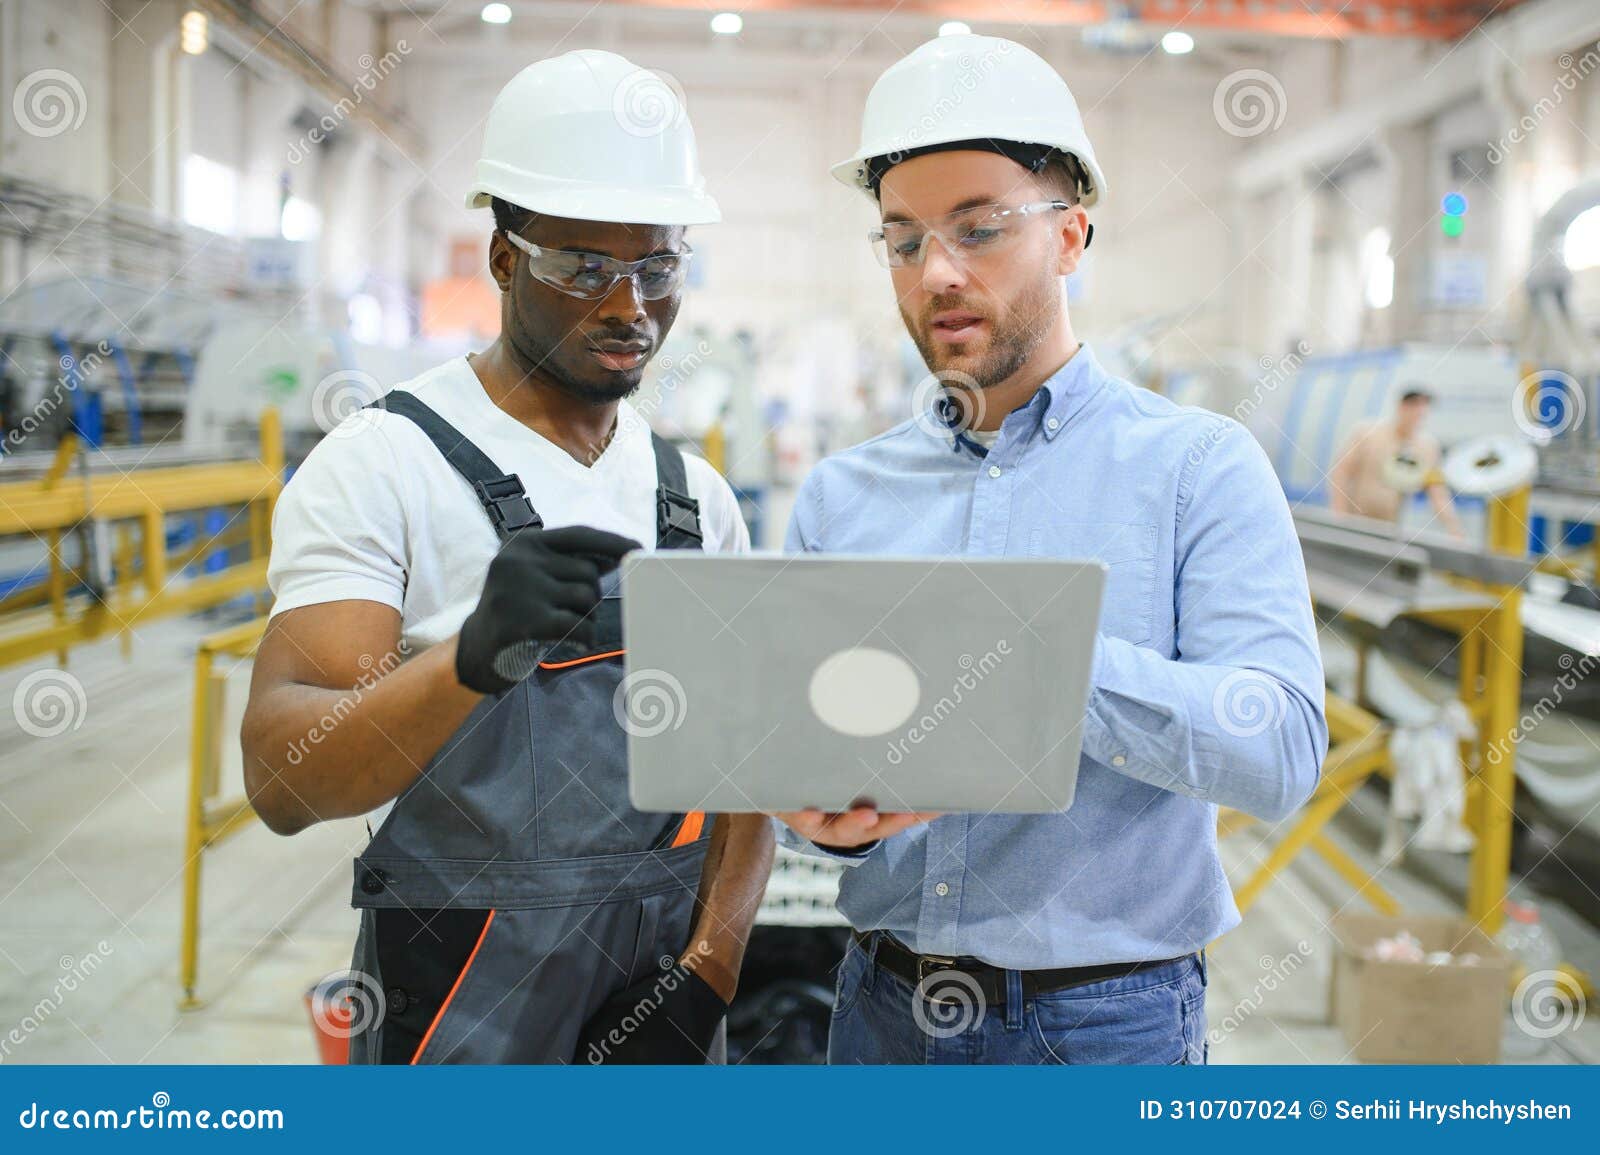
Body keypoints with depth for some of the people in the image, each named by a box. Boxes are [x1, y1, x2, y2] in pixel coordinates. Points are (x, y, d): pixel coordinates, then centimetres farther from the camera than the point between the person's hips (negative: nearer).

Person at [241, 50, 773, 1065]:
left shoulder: (695, 494, 7)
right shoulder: (384, 463, -11)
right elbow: (281, 776, -21)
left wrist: (707, 974, -6)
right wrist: (476, 656, -38)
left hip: (664, 986, 5)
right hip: (467, 1005, -4)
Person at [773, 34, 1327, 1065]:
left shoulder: (1200, 468, -7)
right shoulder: (839, 496, 5)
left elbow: (1281, 749, -18)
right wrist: (831, 816, -19)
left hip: (1106, 1019, -3)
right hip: (885, 1007, 3)